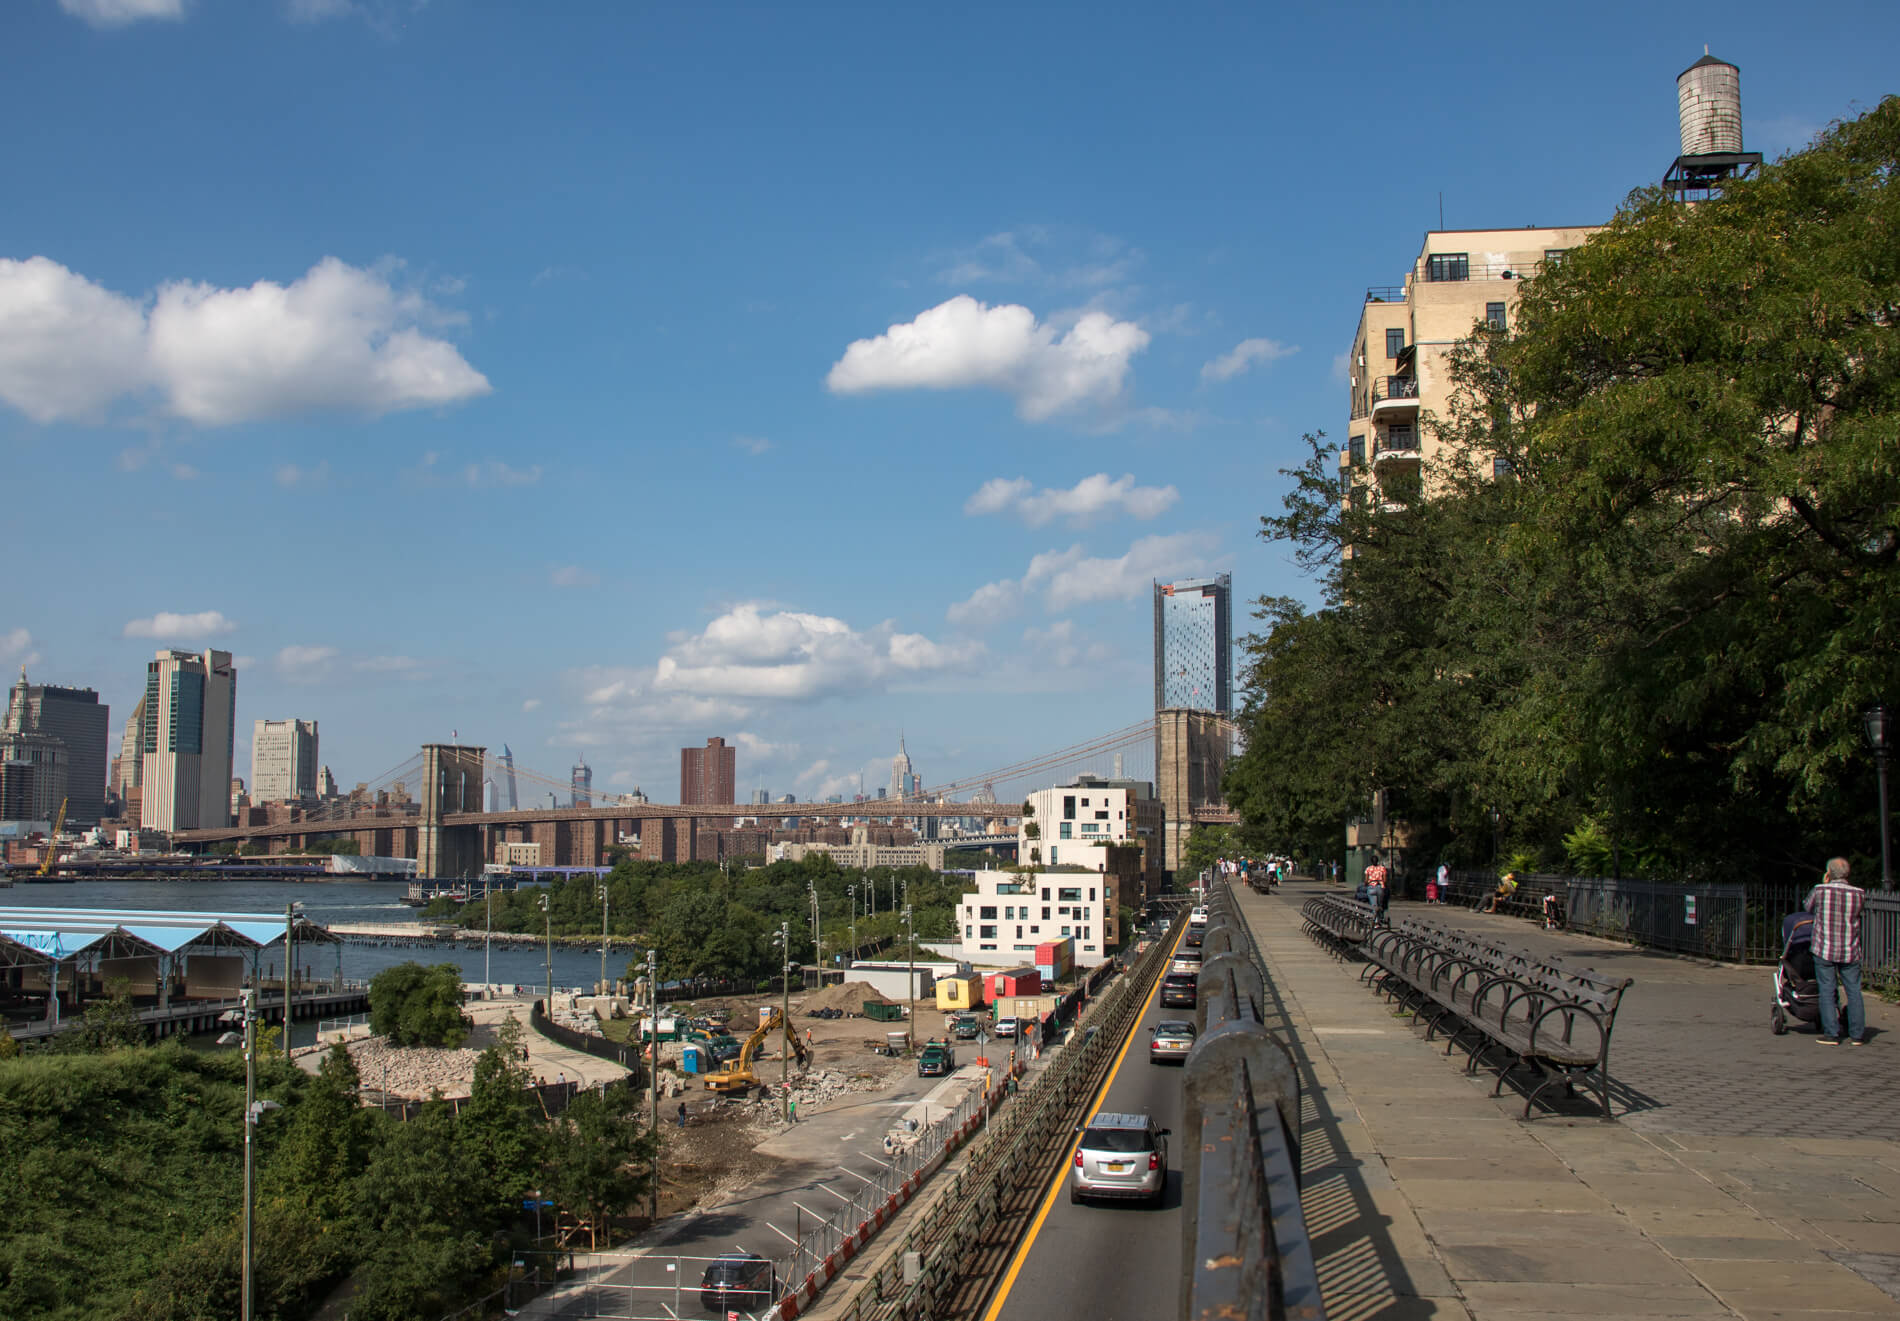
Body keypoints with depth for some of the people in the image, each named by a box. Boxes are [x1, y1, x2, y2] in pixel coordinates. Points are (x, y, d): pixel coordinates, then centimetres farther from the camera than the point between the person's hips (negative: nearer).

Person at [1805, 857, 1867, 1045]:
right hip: (1850, 952, 2)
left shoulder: (1820, 890, -8)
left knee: (1827, 991, 3)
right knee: (1854, 991, 9)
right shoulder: (1858, 894, -4)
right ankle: (1857, 1034, 10)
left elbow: (1807, 907, 10)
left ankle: (1831, 1034, 1)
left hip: (1824, 950, -2)